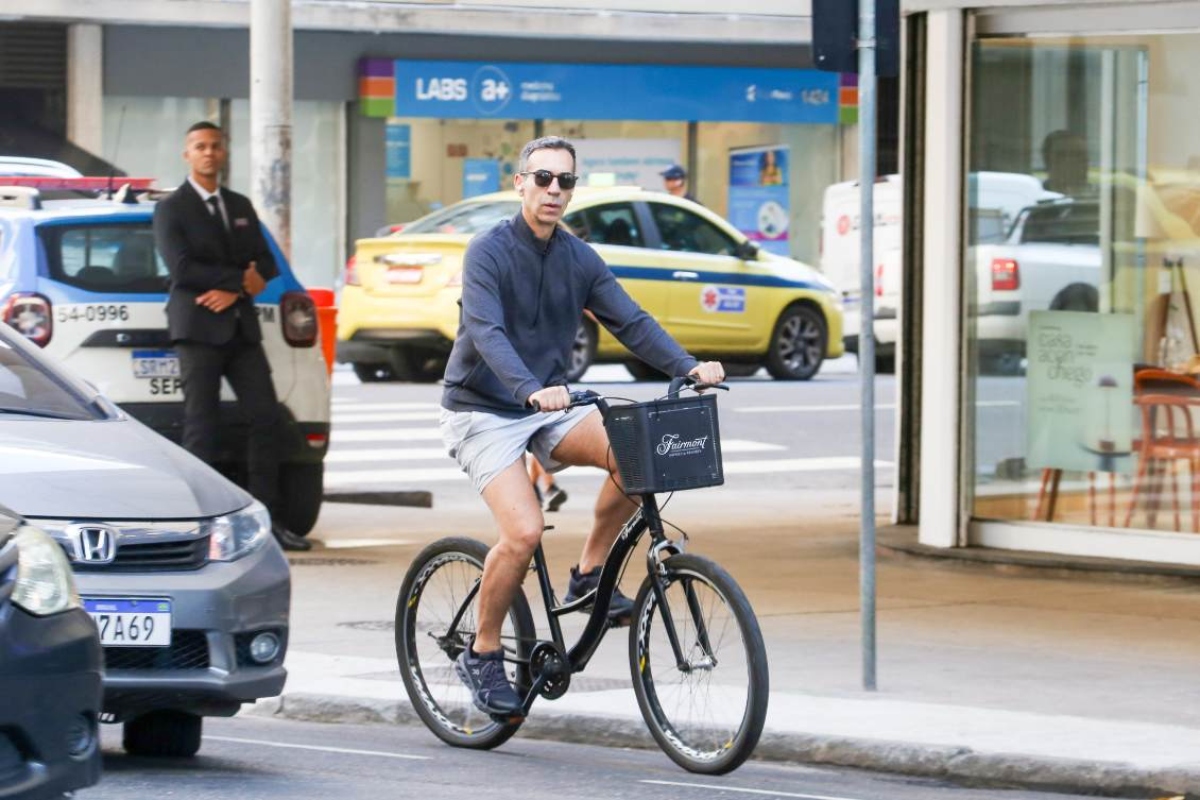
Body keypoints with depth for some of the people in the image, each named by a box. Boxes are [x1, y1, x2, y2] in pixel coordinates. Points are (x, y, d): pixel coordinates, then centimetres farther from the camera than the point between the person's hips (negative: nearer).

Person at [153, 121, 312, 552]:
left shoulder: (241, 207, 18)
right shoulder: (171, 210, -1)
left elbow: (265, 264, 11)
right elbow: (182, 268, -14)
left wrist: (233, 290, -8)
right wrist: (241, 279, -10)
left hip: (241, 328, 6)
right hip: (198, 328, -6)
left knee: (265, 417, 0)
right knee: (201, 424, -7)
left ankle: (267, 519, 3)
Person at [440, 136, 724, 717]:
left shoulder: (579, 259, 5)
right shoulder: (488, 252, -13)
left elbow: (631, 321, -3)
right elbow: (488, 333, -27)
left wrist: (688, 366, -20)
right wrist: (532, 389, -44)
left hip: (546, 409, 5)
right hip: (481, 413, -5)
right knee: (524, 532, -23)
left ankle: (590, 574, -4)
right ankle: (482, 655, -2)